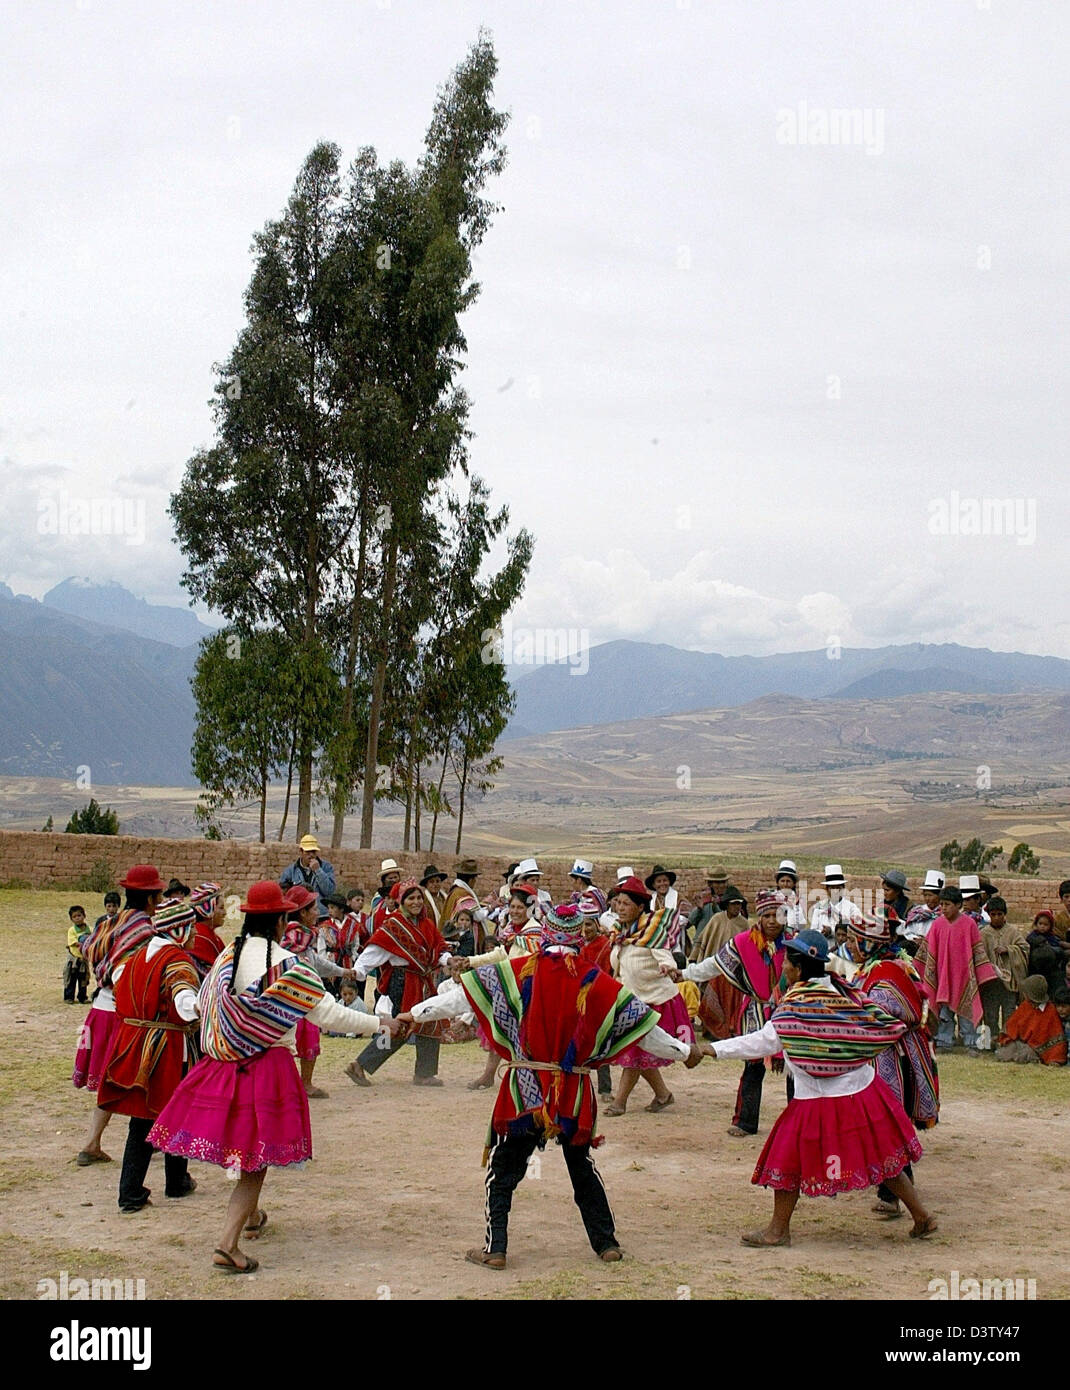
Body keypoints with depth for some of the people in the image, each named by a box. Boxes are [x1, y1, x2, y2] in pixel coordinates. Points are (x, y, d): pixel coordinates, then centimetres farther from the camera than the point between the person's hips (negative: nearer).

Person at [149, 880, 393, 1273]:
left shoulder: (226, 958, 2)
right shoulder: (288, 966, -12)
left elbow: (203, 1003, 16)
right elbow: (329, 1014, -13)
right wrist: (380, 1023, -2)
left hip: (223, 1062, 6)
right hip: (269, 1067, -6)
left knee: (236, 1145, 24)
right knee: (257, 1159, 0)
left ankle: (252, 1216, 46)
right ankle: (227, 1245, -10)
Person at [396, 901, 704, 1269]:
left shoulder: (517, 972, -5)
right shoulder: (596, 983, -2)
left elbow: (463, 994, -2)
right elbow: (642, 1024, 4)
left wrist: (418, 1013, 7)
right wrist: (683, 1051, 17)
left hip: (523, 1090, -2)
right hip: (574, 1094, 2)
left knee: (502, 1169, 11)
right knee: (583, 1169, 20)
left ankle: (495, 1249, 8)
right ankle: (606, 1243, 23)